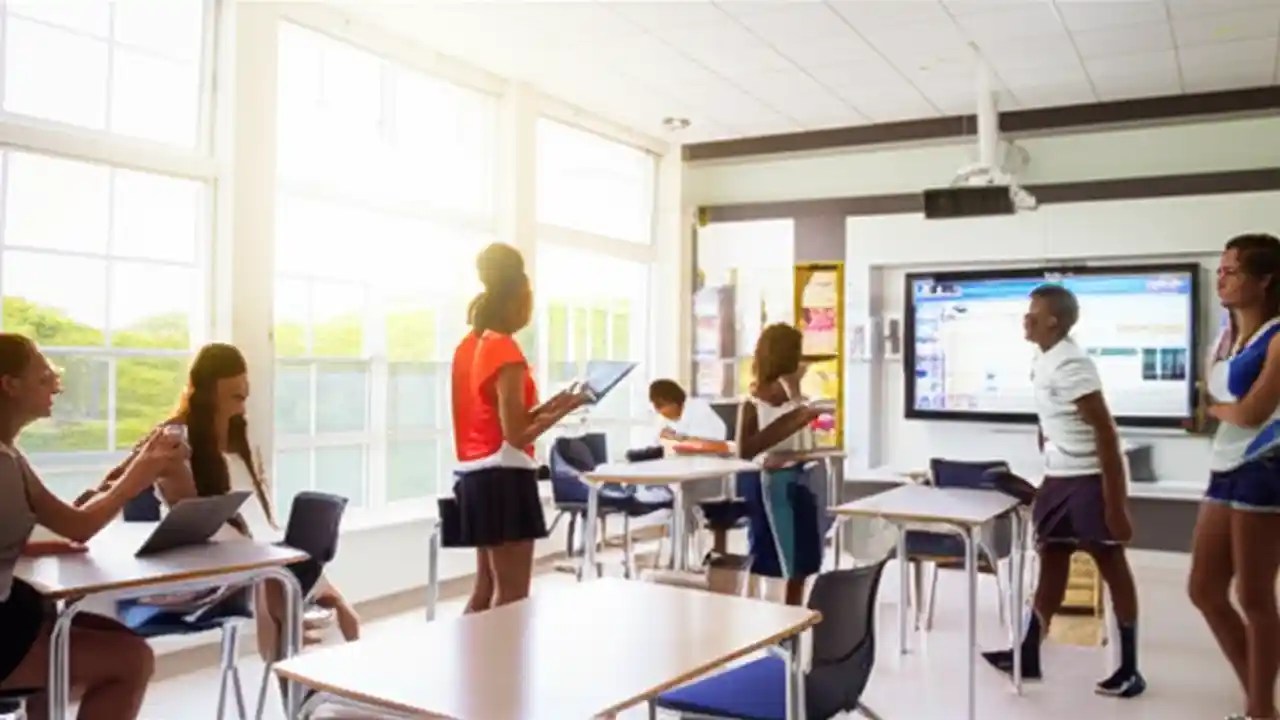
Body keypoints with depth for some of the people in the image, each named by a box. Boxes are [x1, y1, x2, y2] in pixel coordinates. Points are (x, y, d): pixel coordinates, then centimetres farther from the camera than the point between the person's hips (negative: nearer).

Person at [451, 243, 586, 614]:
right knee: (512, 596, -1)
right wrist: (563, 409, -7)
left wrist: (546, 407, 10)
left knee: (487, 588, 17)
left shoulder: (469, 345, 11)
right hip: (504, 478, -9)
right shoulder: (506, 351, -16)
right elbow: (516, 435, -18)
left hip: (477, 475, 9)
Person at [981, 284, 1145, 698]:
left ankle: (1129, 669, 13)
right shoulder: (1042, 361, 9)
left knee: (1111, 564, 1)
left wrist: (1115, 504, -21)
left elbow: (1105, 432, -21)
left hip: (1090, 480, -9)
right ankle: (1028, 655, 24)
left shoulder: (1070, 365, -19)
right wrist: (1048, 477, 23)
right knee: (1051, 559, 14)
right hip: (1059, 479, 9)